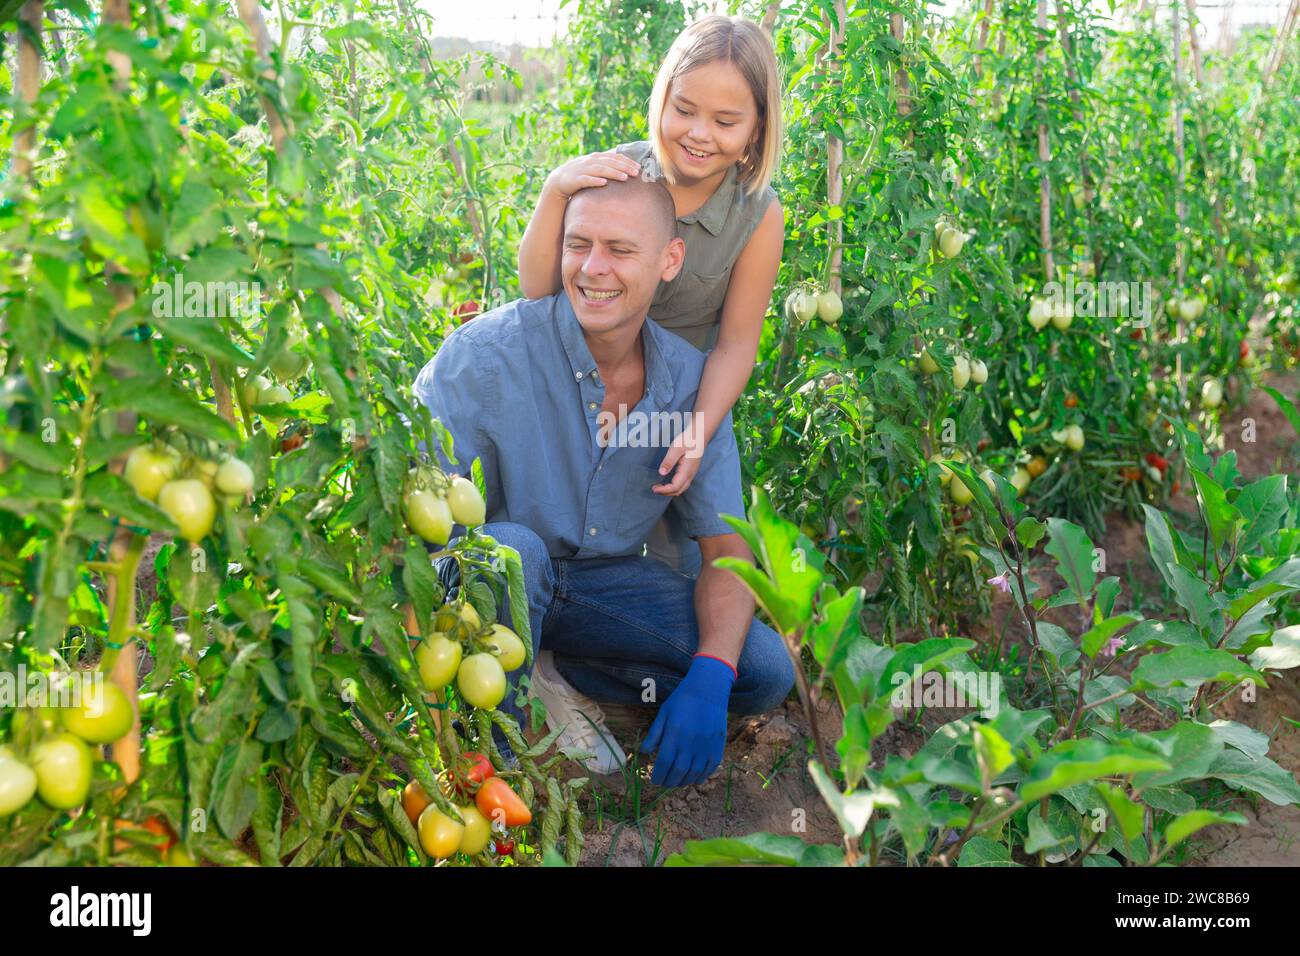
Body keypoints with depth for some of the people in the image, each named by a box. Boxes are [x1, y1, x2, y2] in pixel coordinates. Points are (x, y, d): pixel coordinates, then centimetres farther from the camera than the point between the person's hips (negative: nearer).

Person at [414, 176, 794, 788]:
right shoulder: (486, 353, -21)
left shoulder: (690, 382, -8)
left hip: (603, 578, 4)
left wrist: (709, 680, -23)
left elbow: (726, 549, -5)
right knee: (512, 549, -38)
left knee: (766, 671, -12)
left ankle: (556, 675, -3)